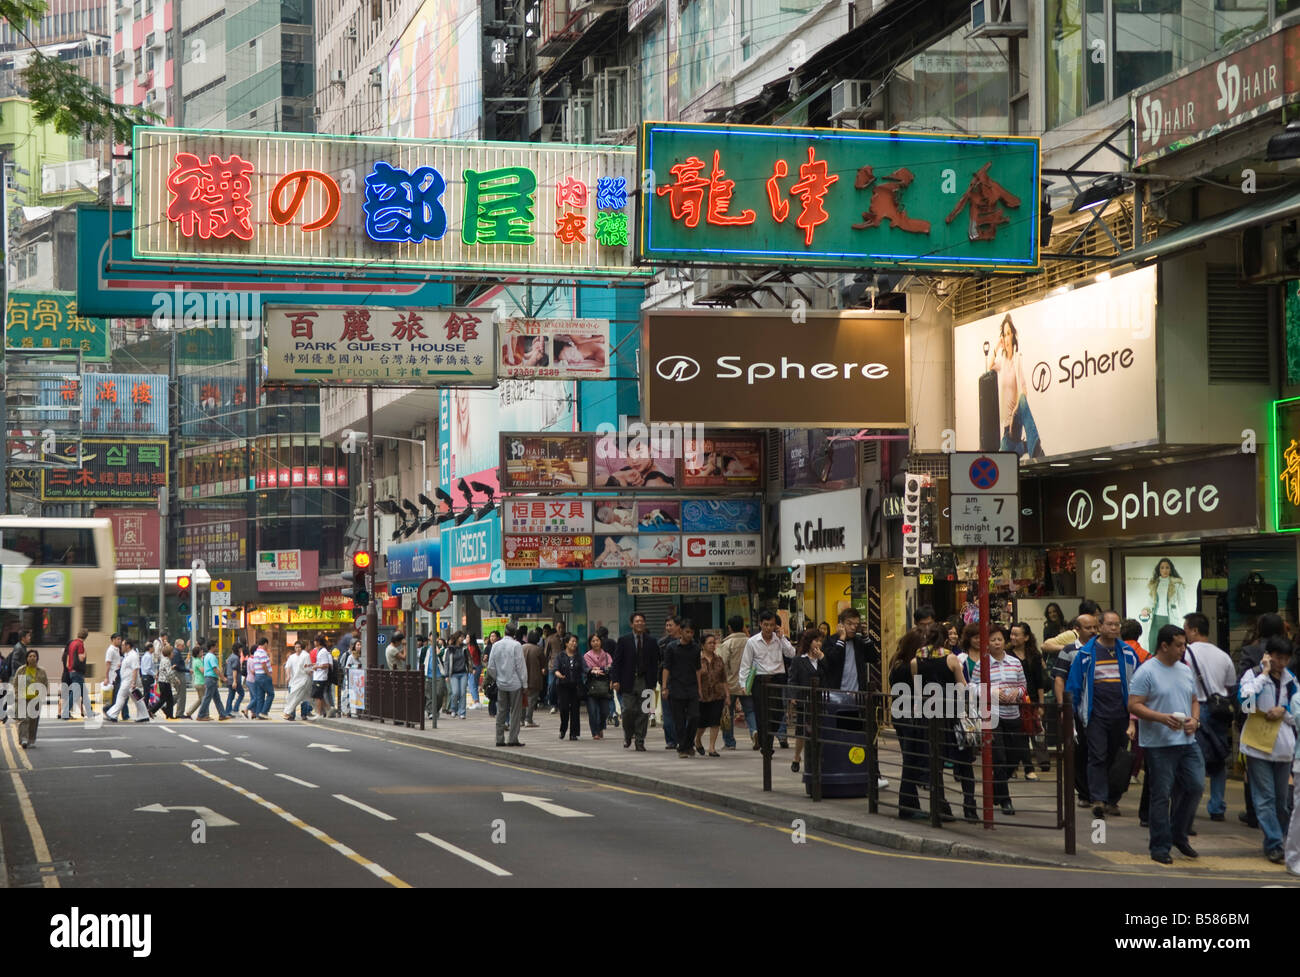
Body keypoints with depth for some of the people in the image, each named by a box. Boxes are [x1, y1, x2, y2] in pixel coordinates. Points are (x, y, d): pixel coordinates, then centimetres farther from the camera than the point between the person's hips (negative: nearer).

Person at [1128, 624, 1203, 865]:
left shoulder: (1185, 671, 14)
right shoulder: (1146, 672, -8)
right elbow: (1134, 705, -12)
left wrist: (1194, 720, 2)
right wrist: (1162, 718, -24)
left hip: (1187, 741, 6)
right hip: (1159, 744, -6)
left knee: (1196, 786, 3)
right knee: (1162, 795, -2)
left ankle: (1178, 835, 22)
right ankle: (1160, 847, 6)